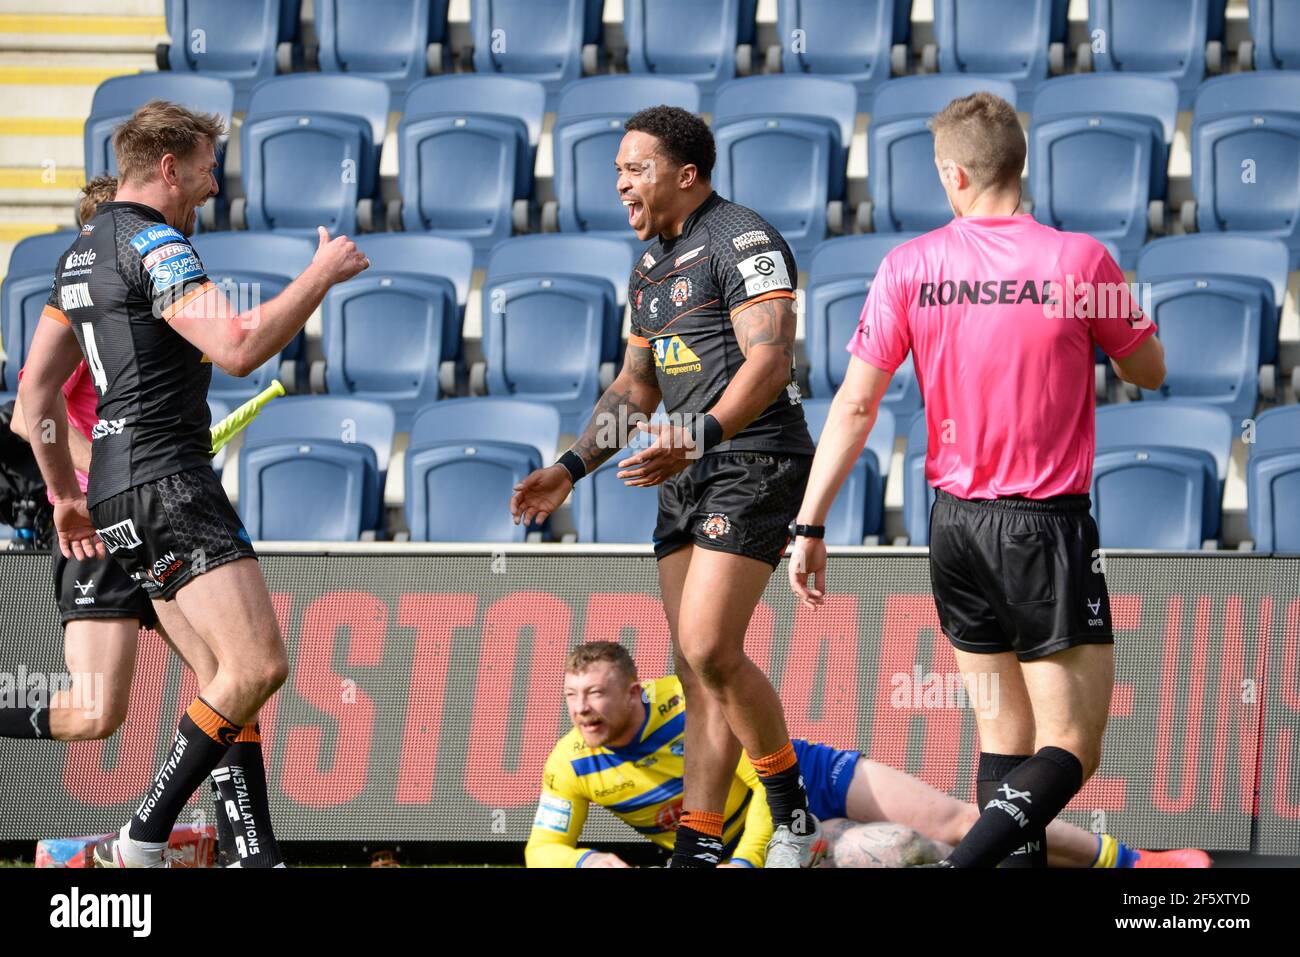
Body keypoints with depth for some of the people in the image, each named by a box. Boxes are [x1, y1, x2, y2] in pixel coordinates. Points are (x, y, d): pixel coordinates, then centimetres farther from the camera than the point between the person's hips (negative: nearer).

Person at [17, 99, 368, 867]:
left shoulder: (86, 250, 20)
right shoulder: (153, 246, -11)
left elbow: (36, 383, 24)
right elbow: (239, 348, -24)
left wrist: (65, 493, 29)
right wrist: (322, 275, -13)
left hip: (117, 489, 11)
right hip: (166, 481, -11)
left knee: (238, 672, 11)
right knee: (257, 667, -18)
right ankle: (142, 844, -18)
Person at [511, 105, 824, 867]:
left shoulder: (742, 240, -10)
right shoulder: (651, 266, 20)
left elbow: (769, 358, -22)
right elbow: (636, 387, 28)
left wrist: (697, 437, -33)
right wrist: (573, 468, 18)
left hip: (753, 462, -9)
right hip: (687, 476, 9)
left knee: (710, 651, -18)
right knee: (698, 669, 4)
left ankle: (795, 817, -4)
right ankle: (698, 849, 4)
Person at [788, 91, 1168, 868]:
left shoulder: (911, 265, -4)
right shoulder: (1079, 259, -11)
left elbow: (855, 406, -5)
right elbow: (1150, 371, 4)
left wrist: (808, 526, 1)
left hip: (955, 523, 4)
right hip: (1049, 526, -4)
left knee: (1004, 740, 14)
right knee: (1070, 751, -3)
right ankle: (962, 866, -25)